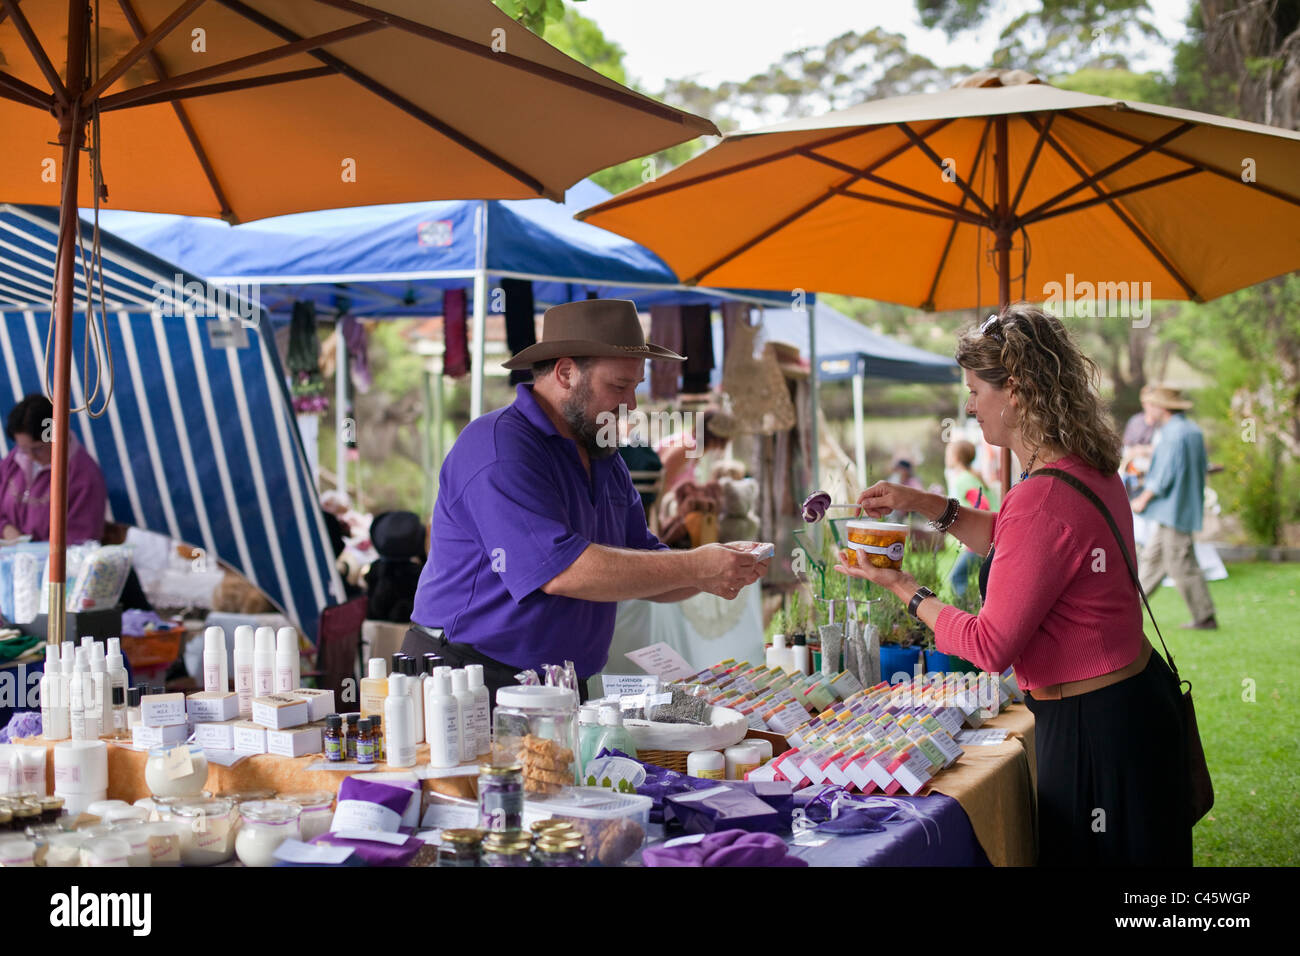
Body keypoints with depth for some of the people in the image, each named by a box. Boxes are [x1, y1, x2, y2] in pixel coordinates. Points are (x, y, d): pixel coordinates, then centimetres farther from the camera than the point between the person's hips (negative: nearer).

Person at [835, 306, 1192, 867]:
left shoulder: (1042, 500, -26)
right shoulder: (1089, 469, 4)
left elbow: (990, 646, -20)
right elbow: (1006, 539, 23)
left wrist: (902, 588, -8)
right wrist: (922, 503, 12)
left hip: (1090, 729, -9)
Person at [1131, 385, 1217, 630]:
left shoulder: (1172, 434, -18)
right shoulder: (1193, 430, 13)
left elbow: (1165, 474, -21)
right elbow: (1202, 467, 20)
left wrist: (1144, 499, -11)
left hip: (1174, 510, -11)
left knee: (1181, 565, -4)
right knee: (1152, 558, 14)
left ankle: (1205, 618, 2)